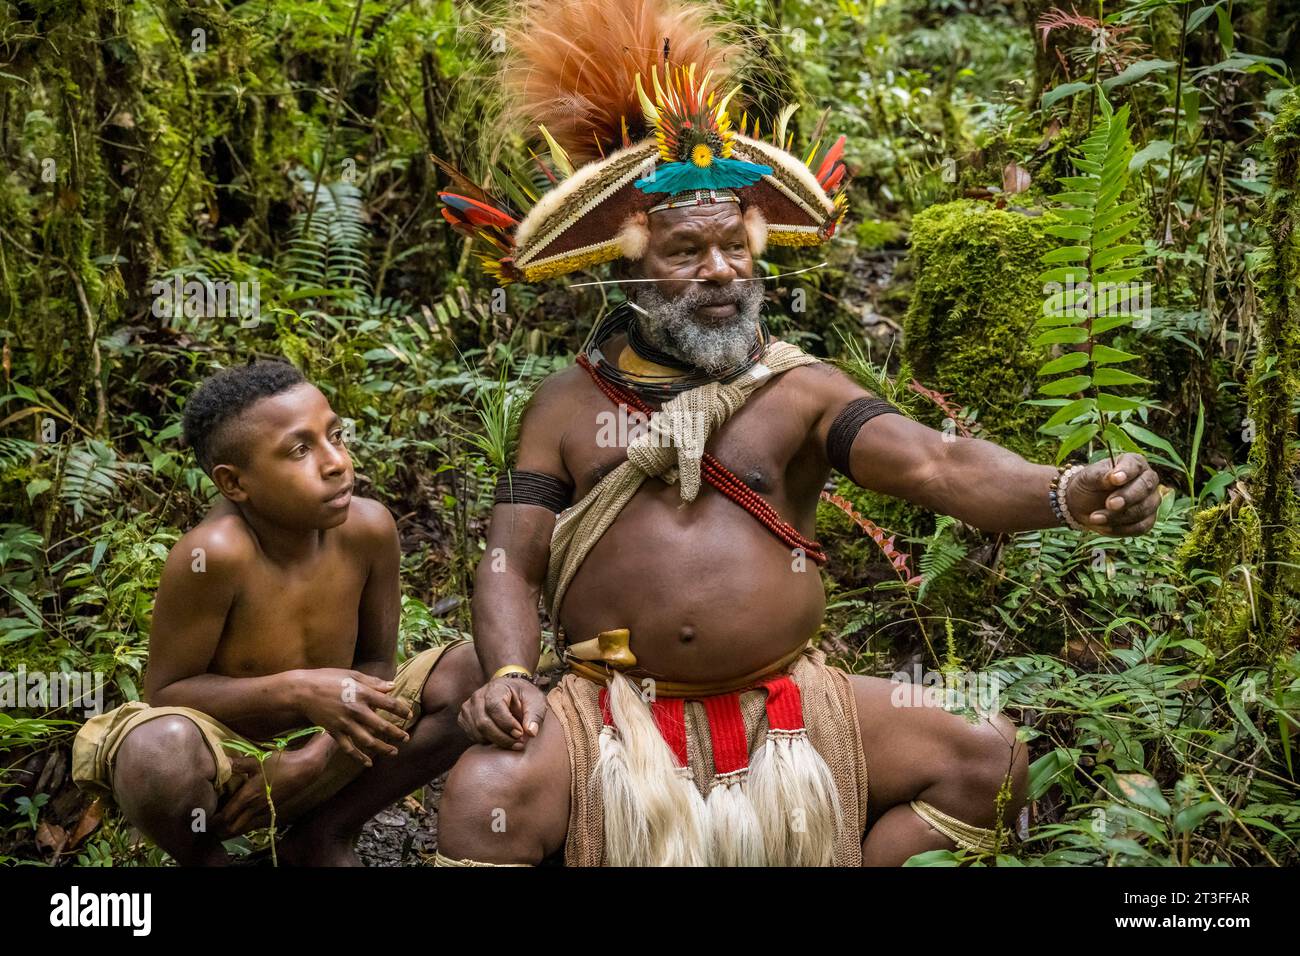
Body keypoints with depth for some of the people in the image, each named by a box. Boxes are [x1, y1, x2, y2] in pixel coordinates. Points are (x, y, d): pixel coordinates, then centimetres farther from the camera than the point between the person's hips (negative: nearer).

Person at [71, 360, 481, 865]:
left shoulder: (368, 528, -16)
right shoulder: (214, 554, -29)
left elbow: (375, 662, -2)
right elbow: (164, 694, -19)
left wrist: (321, 752, -20)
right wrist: (297, 691, -32)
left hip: (324, 750, 4)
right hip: (223, 758, -4)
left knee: (477, 671, -11)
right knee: (158, 747, -38)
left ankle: (325, 837, 3)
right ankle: (203, 859, 0)